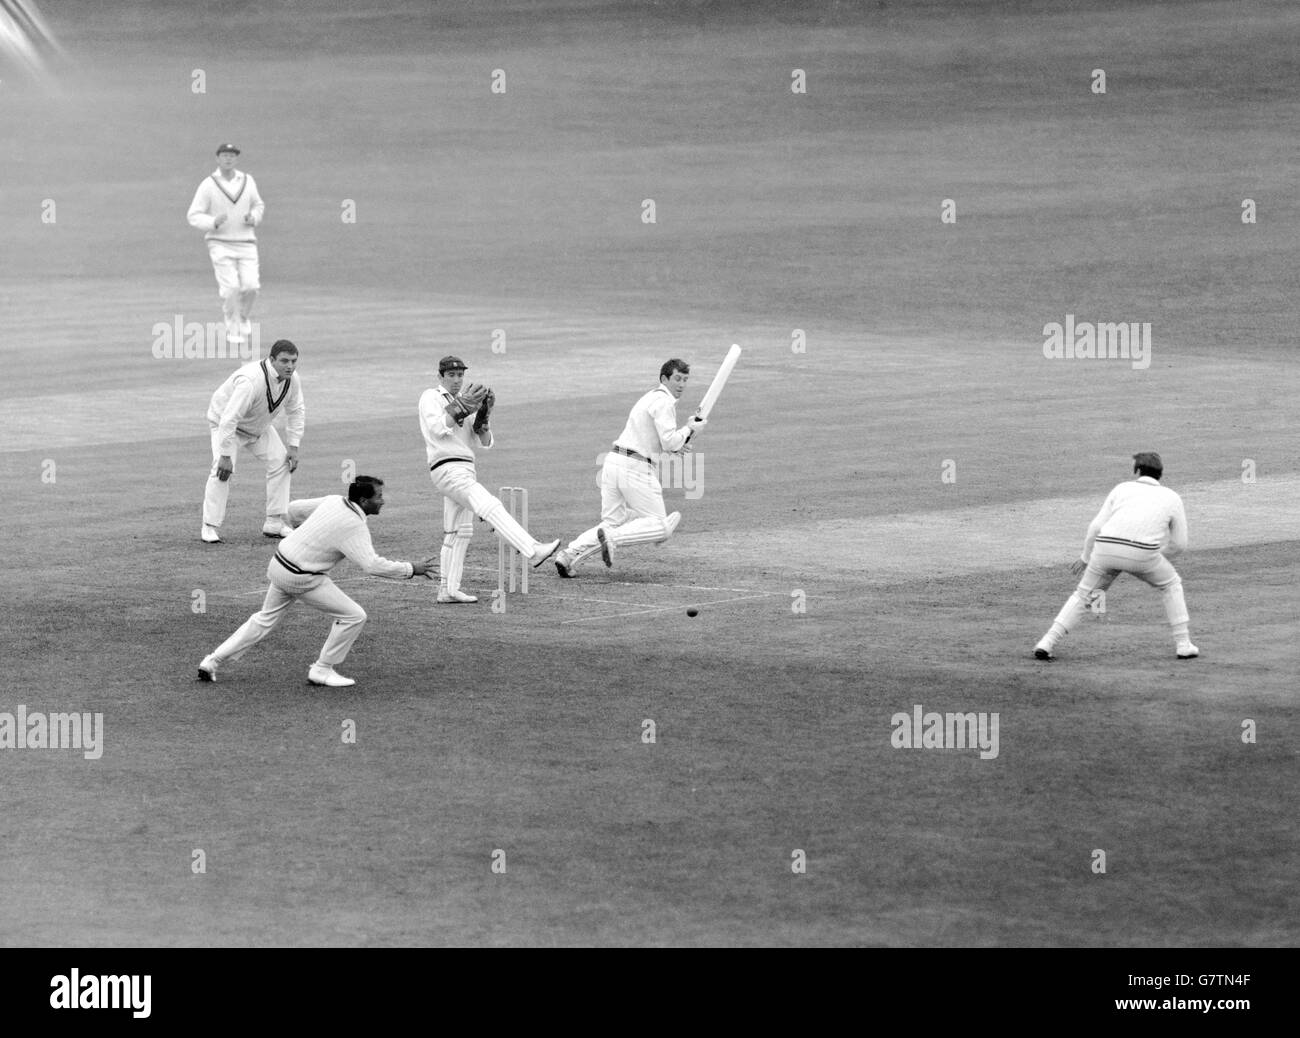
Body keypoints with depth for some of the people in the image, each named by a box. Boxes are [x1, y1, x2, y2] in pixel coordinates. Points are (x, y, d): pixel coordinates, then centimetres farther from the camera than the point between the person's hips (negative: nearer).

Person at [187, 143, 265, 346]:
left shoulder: (247, 181, 6)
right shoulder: (208, 185, -5)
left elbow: (259, 205, 21)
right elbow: (194, 216, -5)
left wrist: (254, 217, -3)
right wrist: (214, 222, -24)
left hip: (246, 243, 3)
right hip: (220, 244, -3)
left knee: (251, 287, -8)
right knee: (231, 289, -12)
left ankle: (243, 318, 22)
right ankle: (234, 335, -1)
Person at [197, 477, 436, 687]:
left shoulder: (333, 501, 2)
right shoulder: (353, 525, -22)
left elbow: (294, 509, 15)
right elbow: (372, 565, -31)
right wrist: (411, 569, -23)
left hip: (278, 565, 8)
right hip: (301, 578, -8)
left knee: (264, 620, 22)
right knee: (354, 617, -2)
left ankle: (212, 663, 22)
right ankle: (322, 670, 8)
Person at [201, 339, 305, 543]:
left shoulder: (292, 379, -17)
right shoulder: (252, 380, -41)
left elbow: (296, 410, 0)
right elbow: (229, 419, -41)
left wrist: (293, 446, -6)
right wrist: (225, 456, -40)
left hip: (259, 425, 7)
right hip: (223, 419, -7)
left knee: (281, 462, -2)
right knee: (222, 469, -24)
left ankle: (274, 522, 7)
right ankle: (210, 527, -18)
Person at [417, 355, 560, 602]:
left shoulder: (462, 401, 23)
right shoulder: (431, 398, 2)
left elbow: (483, 442, 15)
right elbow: (437, 428, -17)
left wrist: (484, 413, 0)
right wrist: (462, 408, -21)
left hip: (465, 471, 9)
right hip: (447, 468, -9)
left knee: (458, 532, 11)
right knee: (491, 507, -23)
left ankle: (448, 590, 15)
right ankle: (533, 551, -37)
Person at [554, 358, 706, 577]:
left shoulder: (650, 397, 23)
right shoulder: (664, 401, -9)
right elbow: (670, 442, -16)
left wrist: (675, 445, 15)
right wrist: (690, 429, 0)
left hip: (613, 461, 9)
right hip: (636, 467, -9)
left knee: (612, 522, 10)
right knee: (661, 526, -4)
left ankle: (569, 555, -5)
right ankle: (612, 538, -20)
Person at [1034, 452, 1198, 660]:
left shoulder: (1122, 489, 21)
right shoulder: (1172, 498, 20)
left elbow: (1096, 527, 14)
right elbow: (1180, 544, 22)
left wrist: (1085, 558, 28)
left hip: (1106, 549, 1)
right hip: (1143, 553, -1)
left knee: (1083, 594, 21)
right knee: (1171, 585, 27)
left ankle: (1047, 643, 8)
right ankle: (1183, 644, 21)